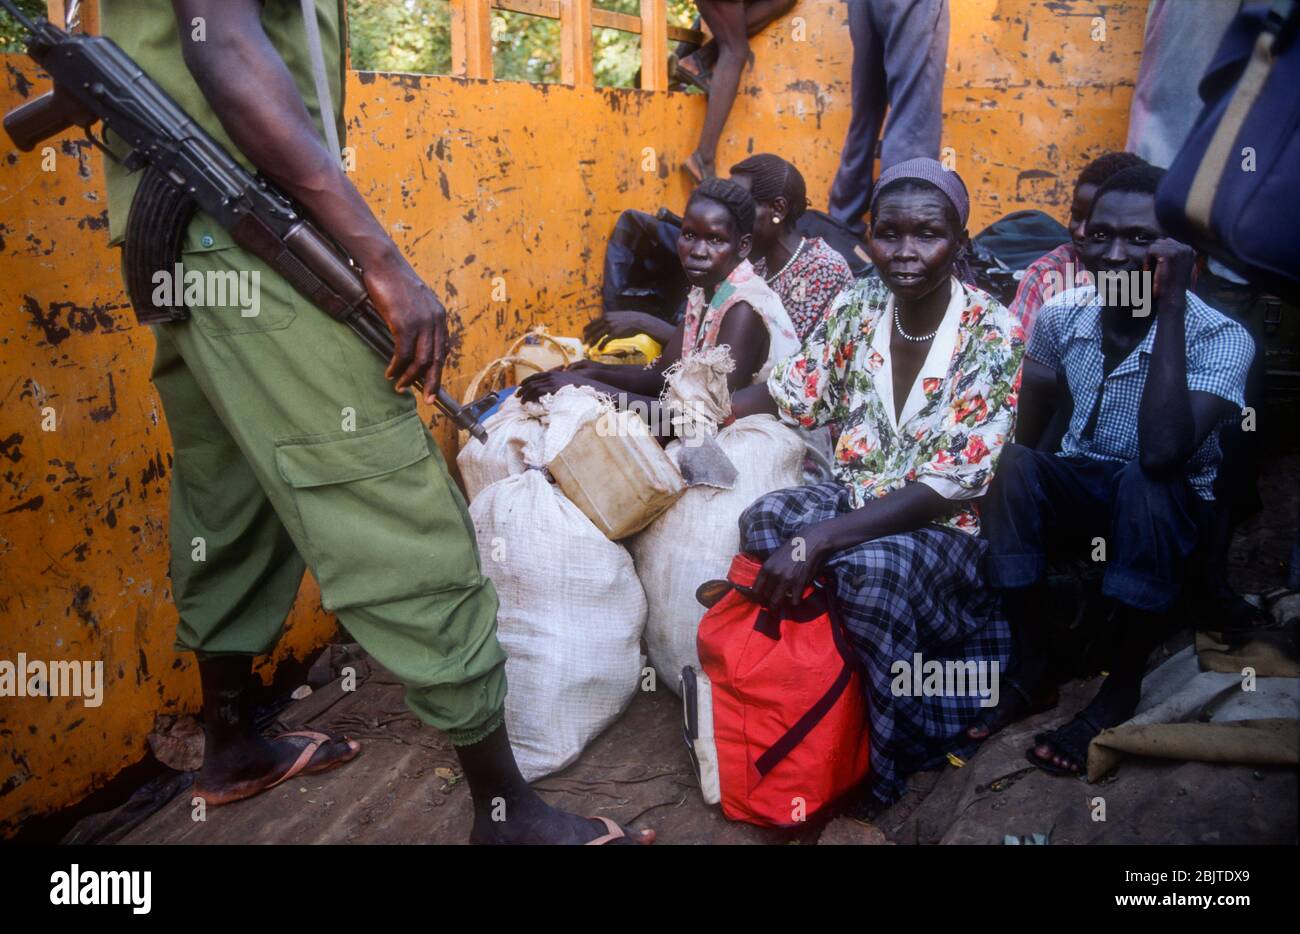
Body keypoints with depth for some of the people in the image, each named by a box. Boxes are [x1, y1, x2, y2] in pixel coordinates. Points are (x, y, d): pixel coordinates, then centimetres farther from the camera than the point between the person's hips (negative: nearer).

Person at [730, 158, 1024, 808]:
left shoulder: (992, 336, -17)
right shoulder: (857, 305, -1)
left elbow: (952, 486, -23)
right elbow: (792, 393, 10)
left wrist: (818, 541, -33)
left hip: (949, 525, -5)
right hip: (856, 495, 5)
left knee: (871, 568, -36)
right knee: (766, 520, -26)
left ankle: (875, 768, -13)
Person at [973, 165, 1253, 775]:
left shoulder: (1220, 338, -20)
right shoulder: (1062, 314, -8)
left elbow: (1161, 455, -38)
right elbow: (1022, 432, 3)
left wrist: (1170, 305, -35)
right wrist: (1000, 468, -19)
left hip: (1167, 510, -3)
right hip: (1079, 490, 3)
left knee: (1145, 483, -36)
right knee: (1009, 465, -28)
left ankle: (1123, 683, -17)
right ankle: (1028, 656, -13)